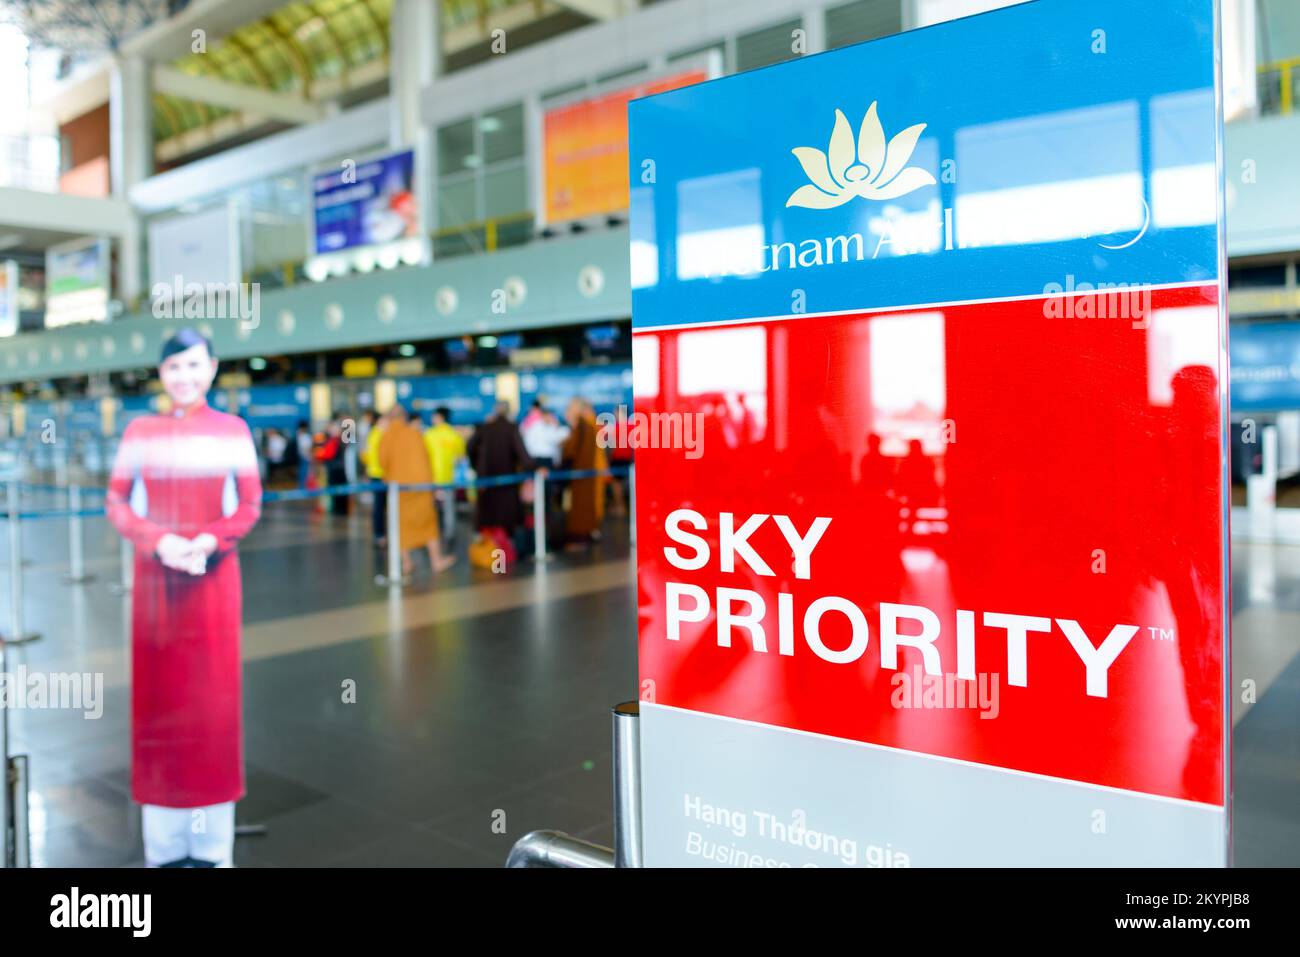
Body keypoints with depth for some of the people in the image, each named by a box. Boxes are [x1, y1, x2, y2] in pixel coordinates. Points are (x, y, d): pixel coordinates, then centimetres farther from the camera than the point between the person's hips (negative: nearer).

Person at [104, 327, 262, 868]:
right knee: (159, 701, 4)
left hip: (213, 577, -1)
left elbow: (250, 504, 2)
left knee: (213, 699, 3)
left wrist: (209, 541, -15)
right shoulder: (141, 430, 5)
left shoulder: (232, 430, 3)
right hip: (155, 577, 1)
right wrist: (159, 541, -13)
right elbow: (116, 501, 4)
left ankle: (214, 847, 14)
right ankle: (164, 845, 15)